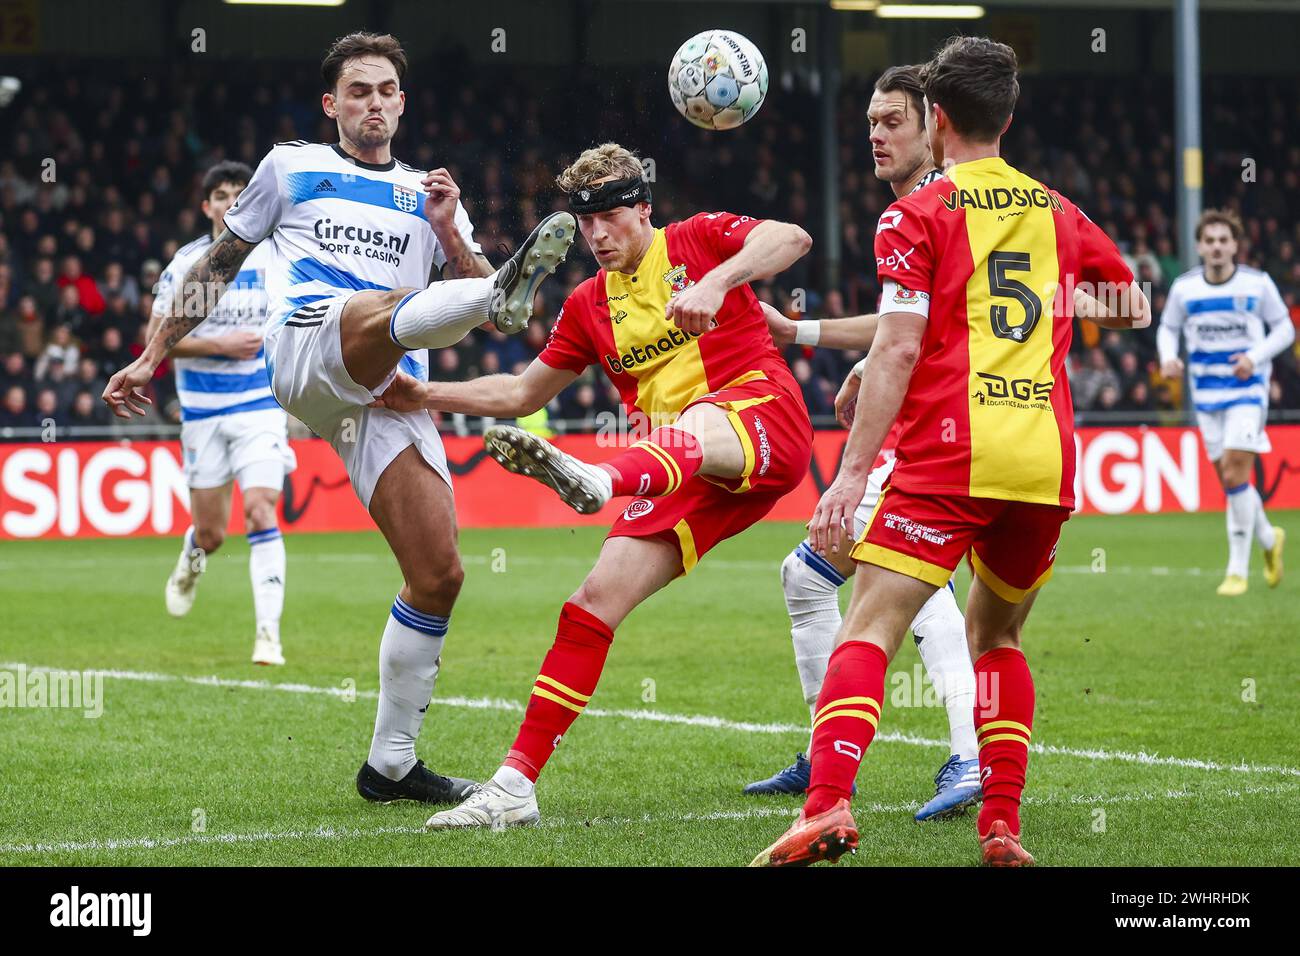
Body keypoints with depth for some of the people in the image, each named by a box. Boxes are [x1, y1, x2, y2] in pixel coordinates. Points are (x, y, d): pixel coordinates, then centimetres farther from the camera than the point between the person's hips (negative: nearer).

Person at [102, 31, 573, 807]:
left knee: (439, 574, -7)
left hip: (389, 397, 4)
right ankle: (505, 295, -73)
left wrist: (449, 232, 2)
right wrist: (152, 358, 25)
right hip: (305, 351, -3)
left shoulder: (430, 196, 27)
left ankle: (392, 763, 3)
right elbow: (219, 264, 28)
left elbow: (473, 290, 19)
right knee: (387, 312, -39)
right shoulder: (290, 167, 22)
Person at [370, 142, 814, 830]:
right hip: (680, 472, 6)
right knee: (597, 598, -9)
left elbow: (791, 238, -13)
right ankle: (515, 784, -10)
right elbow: (522, 394, 29)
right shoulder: (589, 306, 21)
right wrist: (425, 396, 19)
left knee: (692, 426, -43)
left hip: (762, 417, -6)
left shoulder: (696, 240, 7)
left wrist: (715, 282, -29)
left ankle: (596, 481, -78)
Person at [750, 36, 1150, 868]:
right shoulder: (1058, 213, 16)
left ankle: (828, 806, -27)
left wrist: (852, 473, -9)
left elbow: (898, 349, -8)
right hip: (1048, 460, 5)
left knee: (869, 630, -8)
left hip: (951, 456, -5)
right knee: (997, 636, 21)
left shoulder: (918, 216, 1)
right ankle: (1002, 826, 10)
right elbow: (1134, 309, 29)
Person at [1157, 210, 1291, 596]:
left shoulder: (1258, 284, -6)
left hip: (1248, 390, -4)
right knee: (1229, 480, 5)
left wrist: (1255, 357, -16)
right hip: (1207, 393, 4)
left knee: (1234, 474, -15)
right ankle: (1269, 538, 34)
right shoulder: (1183, 288, 1)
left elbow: (1284, 329, 1)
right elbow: (1168, 327, 14)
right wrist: (1168, 357, -7)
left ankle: (1238, 570, -7)